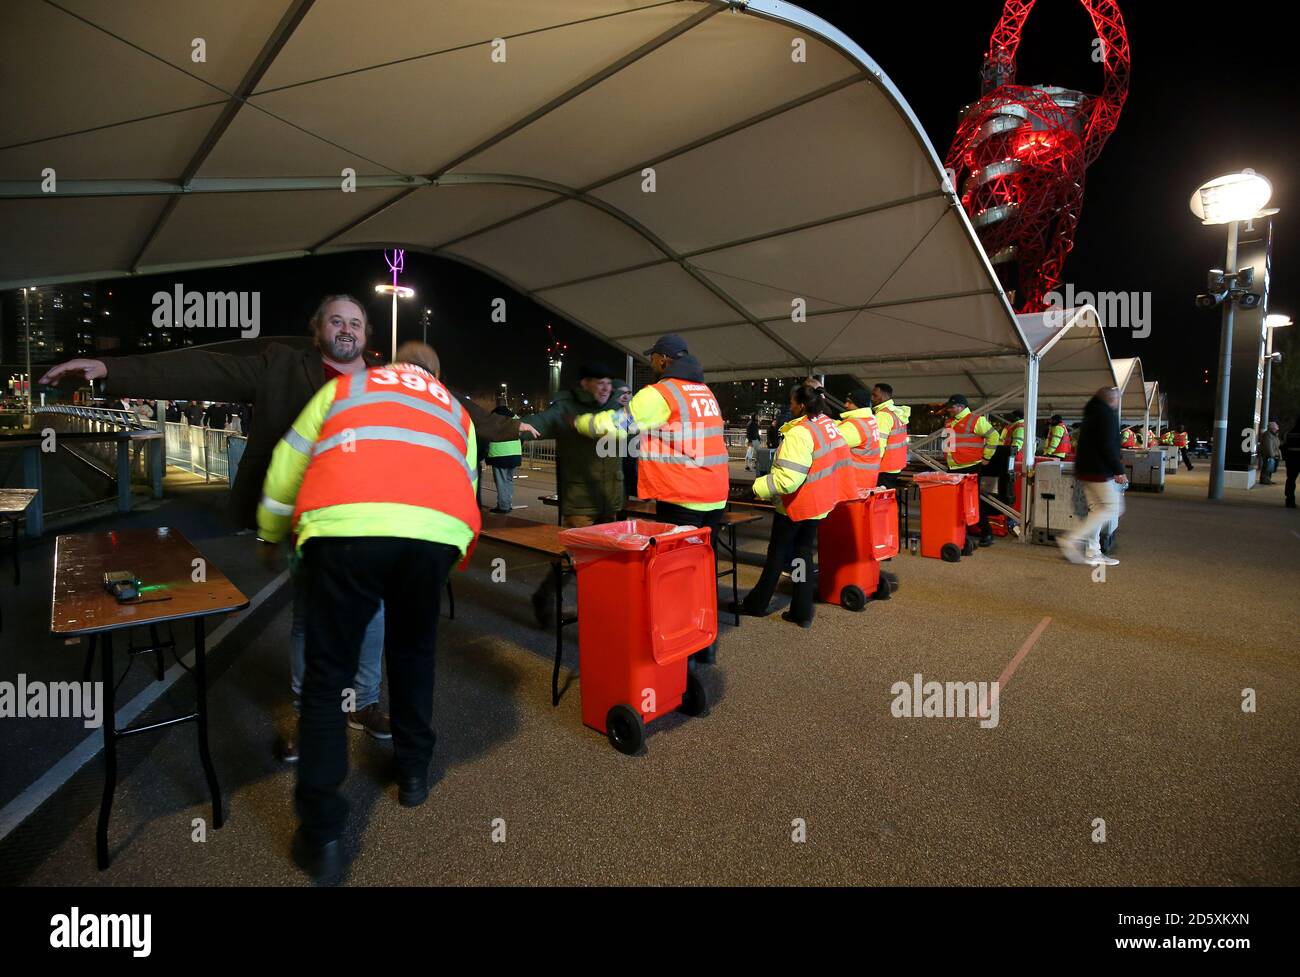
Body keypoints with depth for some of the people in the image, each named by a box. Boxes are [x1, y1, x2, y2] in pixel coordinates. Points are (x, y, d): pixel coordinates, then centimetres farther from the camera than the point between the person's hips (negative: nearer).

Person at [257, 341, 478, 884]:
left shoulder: (345, 385, 31)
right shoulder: (456, 410, 34)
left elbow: (287, 464, 28)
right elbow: (465, 488, 29)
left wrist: (271, 535, 44)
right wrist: (449, 561, 44)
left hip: (345, 525, -1)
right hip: (436, 529, 2)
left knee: (326, 675, 13)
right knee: (412, 653, 26)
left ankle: (322, 834, 15)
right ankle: (413, 771, 39)